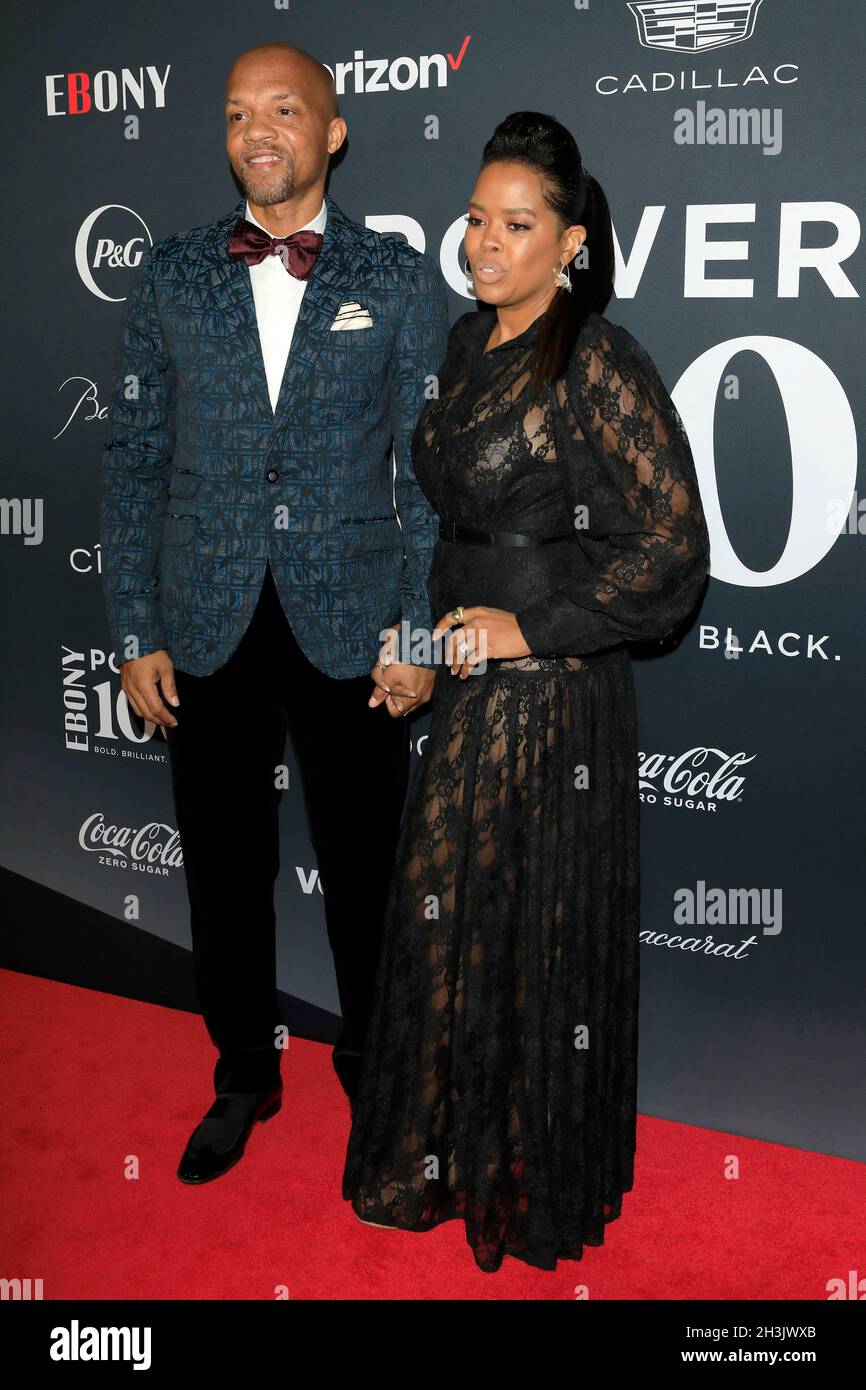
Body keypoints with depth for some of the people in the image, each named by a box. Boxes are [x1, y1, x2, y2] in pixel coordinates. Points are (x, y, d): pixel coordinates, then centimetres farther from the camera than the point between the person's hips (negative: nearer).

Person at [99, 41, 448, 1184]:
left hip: (351, 625, -1)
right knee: (225, 870, 13)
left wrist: (420, 631, -6)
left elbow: (430, 471, 0)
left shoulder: (401, 281, 1)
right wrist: (137, 634, 0)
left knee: (364, 870, 10)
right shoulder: (171, 279, 6)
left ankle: (372, 1066, 34)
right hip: (208, 629, 2)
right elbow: (133, 466, 5)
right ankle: (245, 1076, 34)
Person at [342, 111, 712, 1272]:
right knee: (446, 918, 17)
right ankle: (452, 1154, 39)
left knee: (537, 932, 6)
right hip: (466, 684, 8)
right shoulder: (469, 344, 9)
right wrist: (413, 637, 14)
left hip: (554, 693, -8)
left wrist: (532, 629, -18)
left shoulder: (600, 364, -15)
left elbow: (674, 547, -18)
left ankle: (543, 1186, 29)